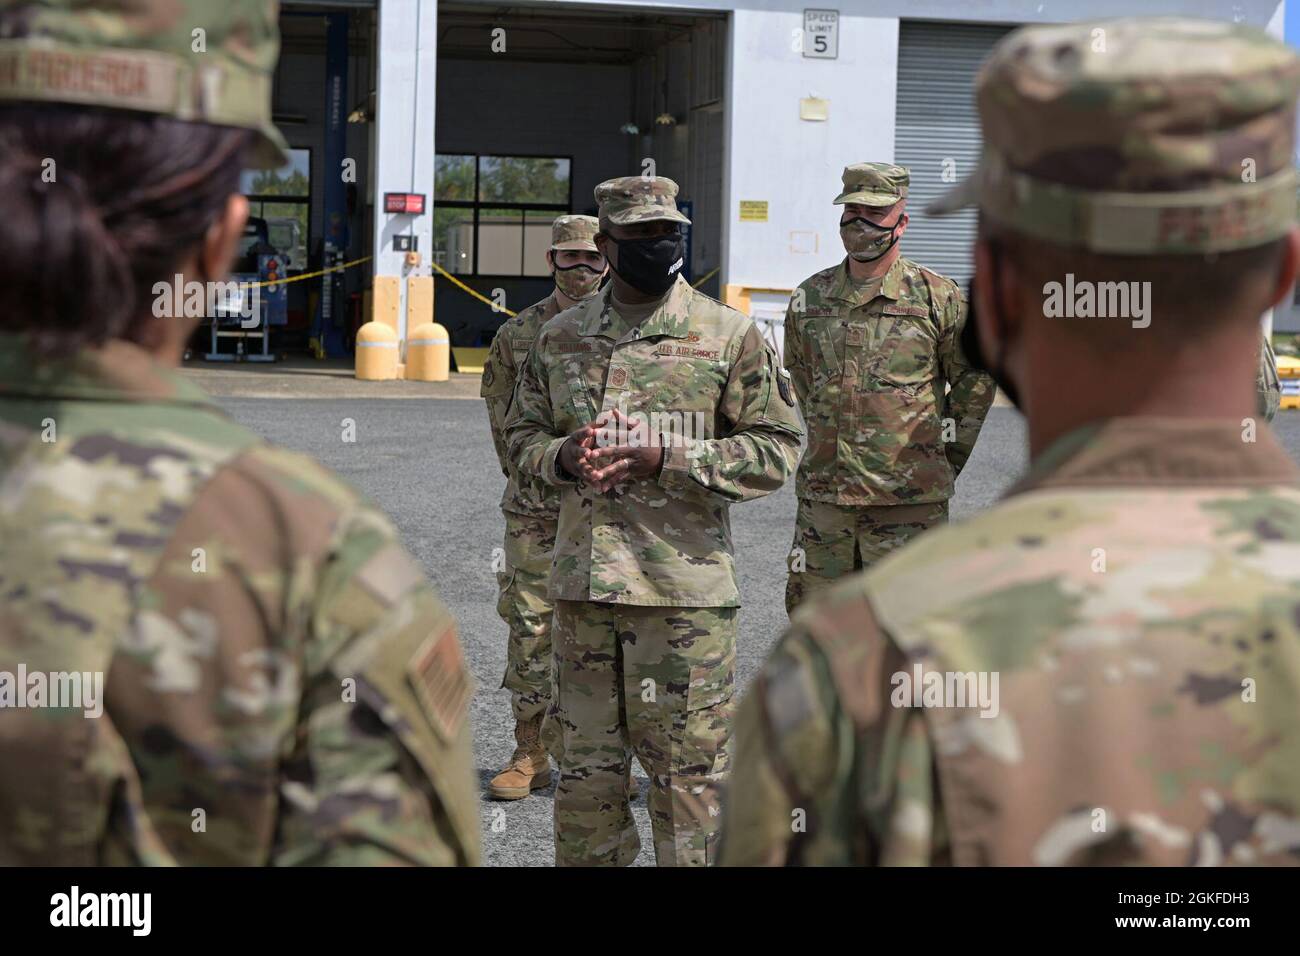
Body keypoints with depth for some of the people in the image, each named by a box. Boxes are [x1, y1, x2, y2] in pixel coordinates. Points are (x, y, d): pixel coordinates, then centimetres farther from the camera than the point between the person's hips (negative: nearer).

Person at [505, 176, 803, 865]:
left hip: (684, 587, -4)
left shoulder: (728, 335, -1)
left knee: (687, 768, 1)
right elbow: (522, 432, 19)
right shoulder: (560, 337, 11)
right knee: (584, 764, 12)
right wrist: (564, 457, -6)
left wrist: (665, 459, -15)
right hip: (581, 582, 4)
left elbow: (776, 450, -4)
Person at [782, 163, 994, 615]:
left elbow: (975, 381, 6)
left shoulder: (937, 297, -3)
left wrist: (947, 457, 6)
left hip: (907, 502, -4)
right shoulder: (809, 298, 7)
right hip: (823, 497, 4)